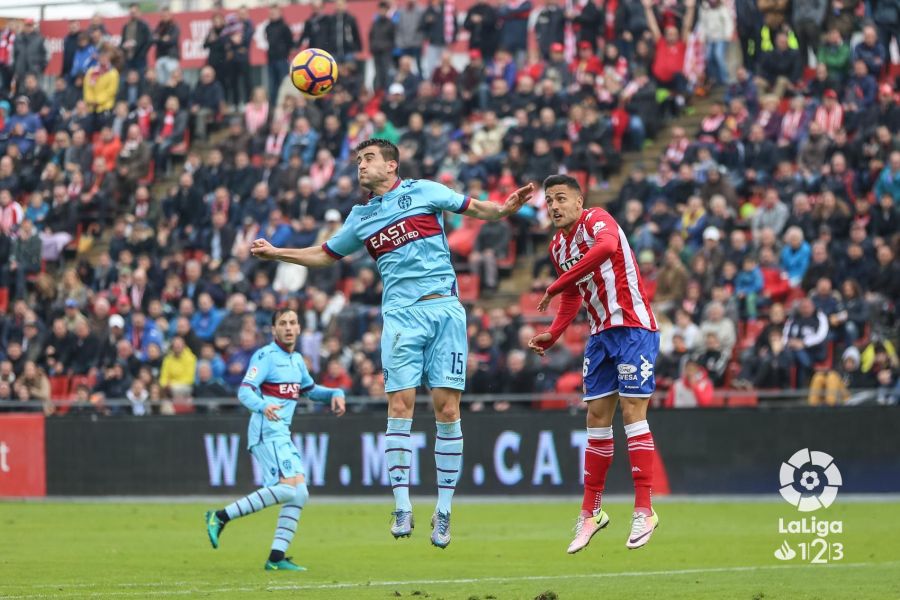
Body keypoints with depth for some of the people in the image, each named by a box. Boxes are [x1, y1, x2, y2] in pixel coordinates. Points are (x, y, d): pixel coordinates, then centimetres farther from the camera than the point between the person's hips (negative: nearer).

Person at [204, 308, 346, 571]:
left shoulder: (297, 360, 19)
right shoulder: (266, 356, -7)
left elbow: (310, 389, 36)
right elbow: (244, 391, -17)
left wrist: (334, 394, 17)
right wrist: (263, 406, -38)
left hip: (283, 434, 9)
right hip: (266, 433, -9)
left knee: (299, 493, 3)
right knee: (289, 487, -23)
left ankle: (276, 558, 4)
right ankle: (221, 516, -19)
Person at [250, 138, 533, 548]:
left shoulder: (423, 191, 9)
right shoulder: (360, 217, 18)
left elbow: (474, 208, 9)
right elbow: (325, 255, 30)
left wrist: (504, 208, -11)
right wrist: (276, 253, 23)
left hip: (444, 309, -2)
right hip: (401, 315, 2)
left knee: (447, 408, -5)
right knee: (400, 406, -9)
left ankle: (444, 510, 1)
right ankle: (402, 506, -6)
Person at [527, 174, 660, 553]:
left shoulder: (596, 220, -12)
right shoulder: (557, 247, 12)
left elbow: (606, 246, -37)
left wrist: (556, 285, -35)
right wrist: (552, 335, 8)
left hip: (632, 327, -8)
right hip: (601, 334, 8)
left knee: (632, 412, -12)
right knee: (597, 417, 7)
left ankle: (644, 510, -9)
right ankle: (590, 512, 13)